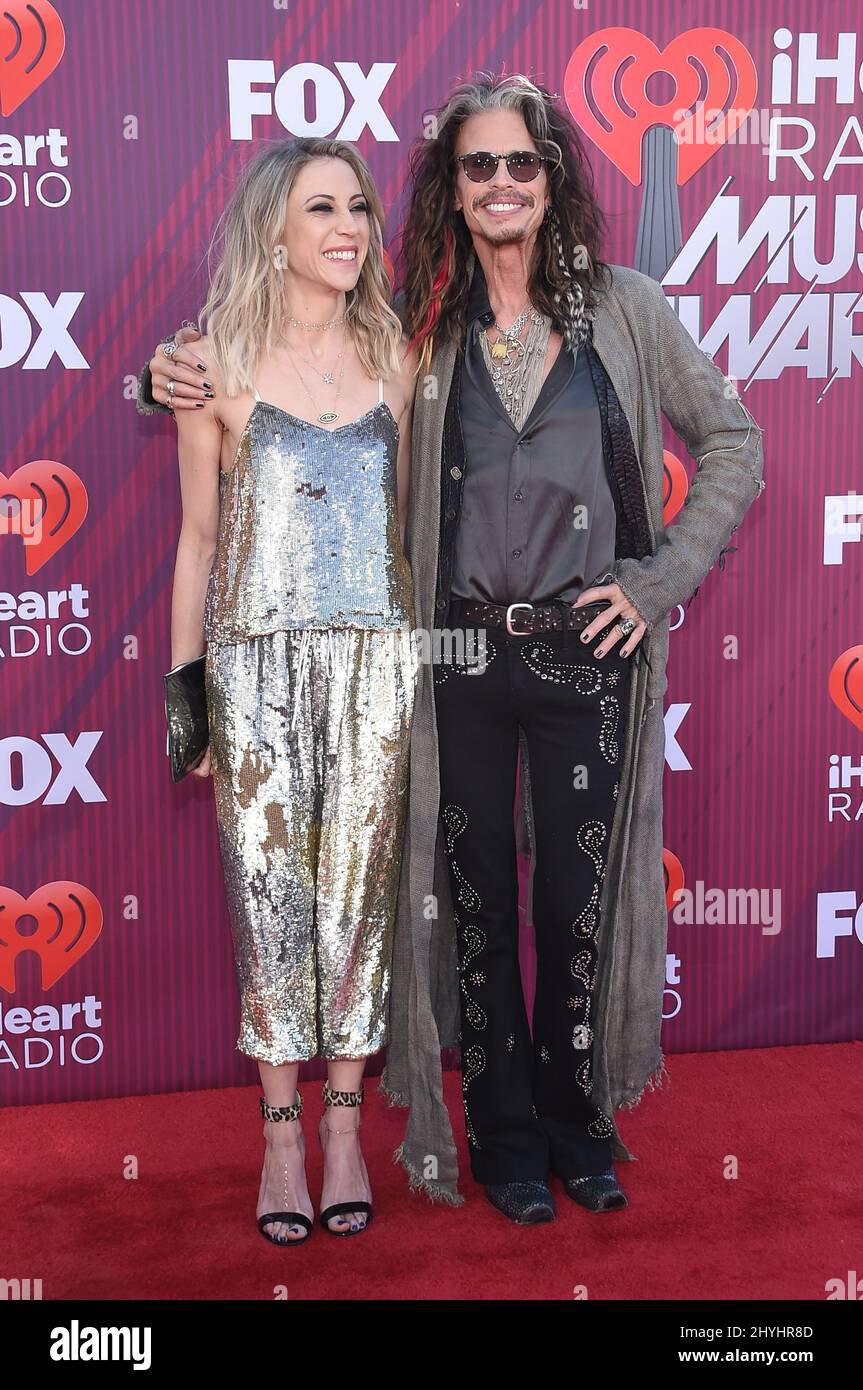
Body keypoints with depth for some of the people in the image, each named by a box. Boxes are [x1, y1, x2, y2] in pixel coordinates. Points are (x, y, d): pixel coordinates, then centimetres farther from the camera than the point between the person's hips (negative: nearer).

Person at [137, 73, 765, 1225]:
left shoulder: (624, 307, 3)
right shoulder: (423, 324, 5)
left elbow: (733, 445, 8)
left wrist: (663, 577, -1)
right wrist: (181, 381, -3)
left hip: (587, 656, 0)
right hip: (459, 659, 1)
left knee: (581, 897, 9)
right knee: (477, 900, 9)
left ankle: (577, 1116, 30)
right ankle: (504, 1131, 28)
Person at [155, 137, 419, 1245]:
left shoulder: (394, 356, 8)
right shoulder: (217, 362, 2)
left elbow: (414, 517, 13)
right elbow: (198, 537, 5)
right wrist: (185, 694, 4)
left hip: (379, 657, 2)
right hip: (259, 661, -1)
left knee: (360, 890, 6)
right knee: (271, 895, 3)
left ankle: (345, 1126, 21)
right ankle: (282, 1132, 19)